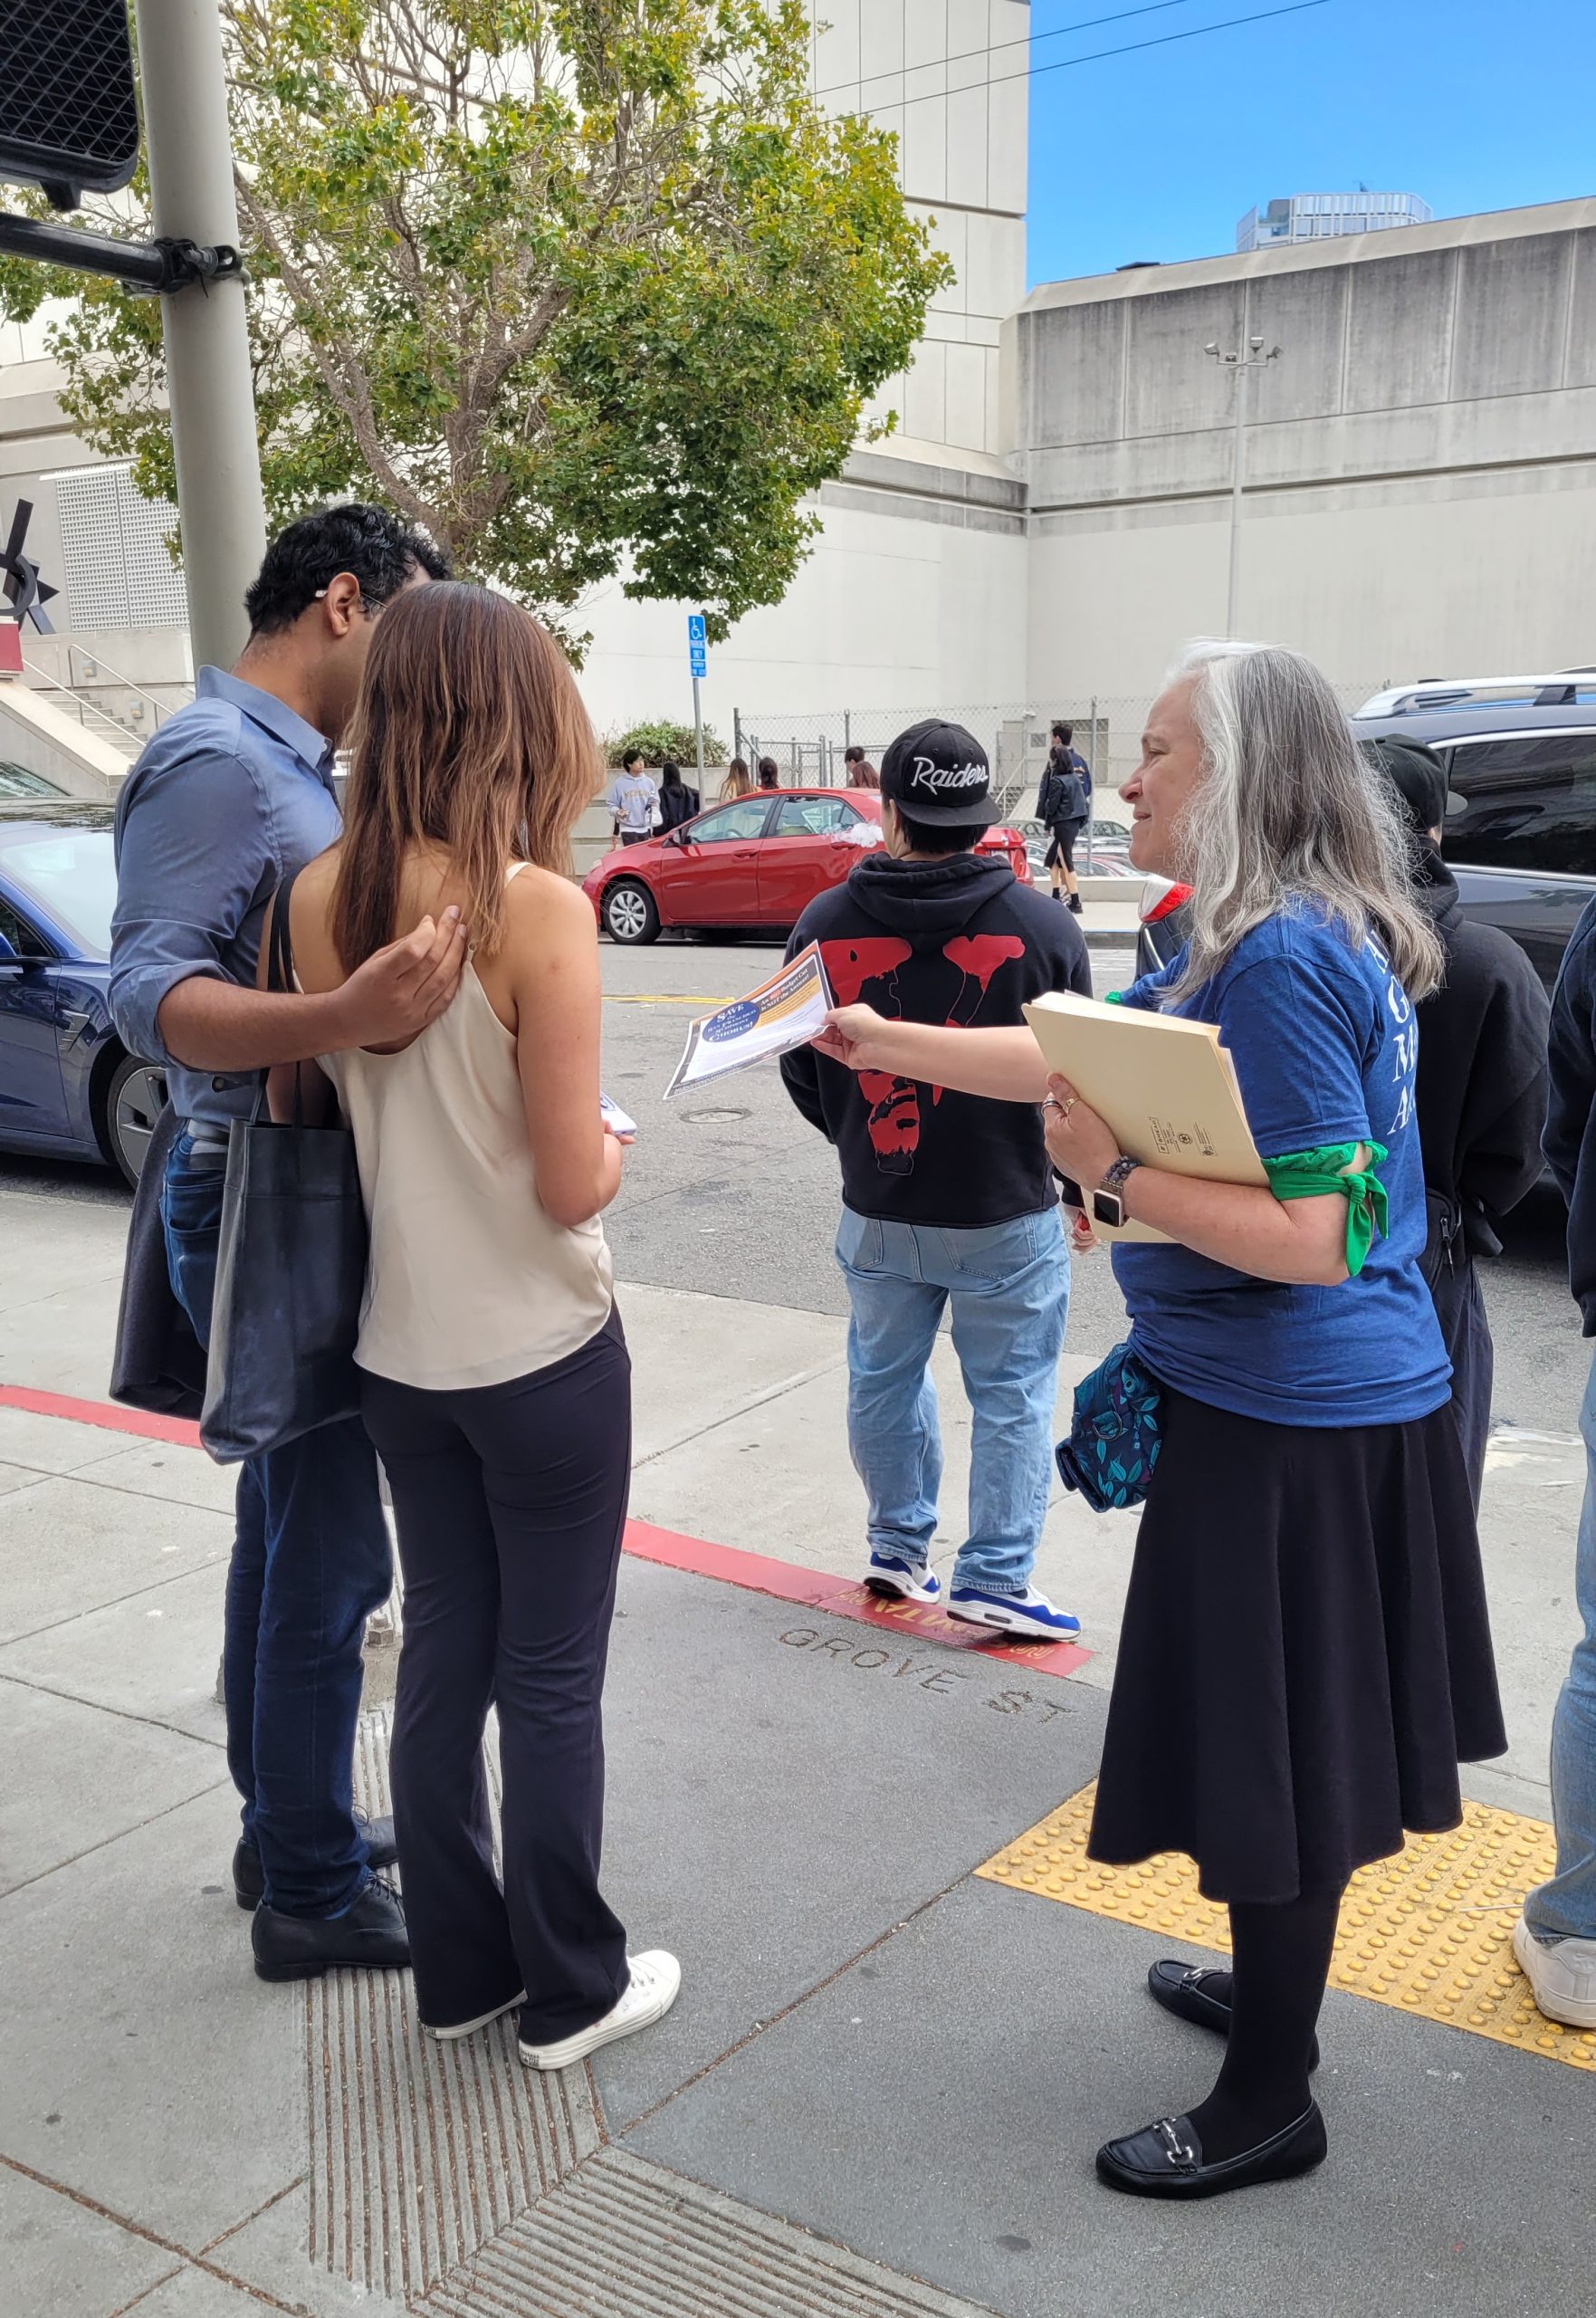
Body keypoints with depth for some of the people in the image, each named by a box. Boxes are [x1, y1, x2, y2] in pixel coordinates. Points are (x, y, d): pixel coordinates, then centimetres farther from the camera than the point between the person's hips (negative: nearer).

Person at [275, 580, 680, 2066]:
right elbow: (571, 1186, -19)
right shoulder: (538, 908, -21)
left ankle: (459, 1969, 33)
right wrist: (615, 1148, 1)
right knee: (551, 1682, 9)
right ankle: (570, 1992, 26)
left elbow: (314, 1109, 5)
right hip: (543, 1354, -5)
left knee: (442, 1658, 18)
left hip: (399, 1352, 5)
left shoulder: (320, 898, -4)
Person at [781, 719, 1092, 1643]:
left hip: (878, 1211, 3)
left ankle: (899, 1547, 31)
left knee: (885, 1377, 19)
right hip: (1009, 1212, -2)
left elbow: (802, 1073, 4)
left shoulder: (826, 924, -6)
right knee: (1012, 1393, 9)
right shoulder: (1041, 925, -13)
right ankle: (997, 1578, 13)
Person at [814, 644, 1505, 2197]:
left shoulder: (1282, 964, -22)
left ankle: (1268, 2104, 21)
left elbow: (1307, 1239, -25)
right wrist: (882, 1042, 16)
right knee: (1289, 1740, 22)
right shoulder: (1266, 940, 10)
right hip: (1356, 1404, 10)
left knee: (1273, 1749, 4)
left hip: (1285, 1424, -10)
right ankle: (1271, 1988, 42)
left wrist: (1113, 1174, -21)